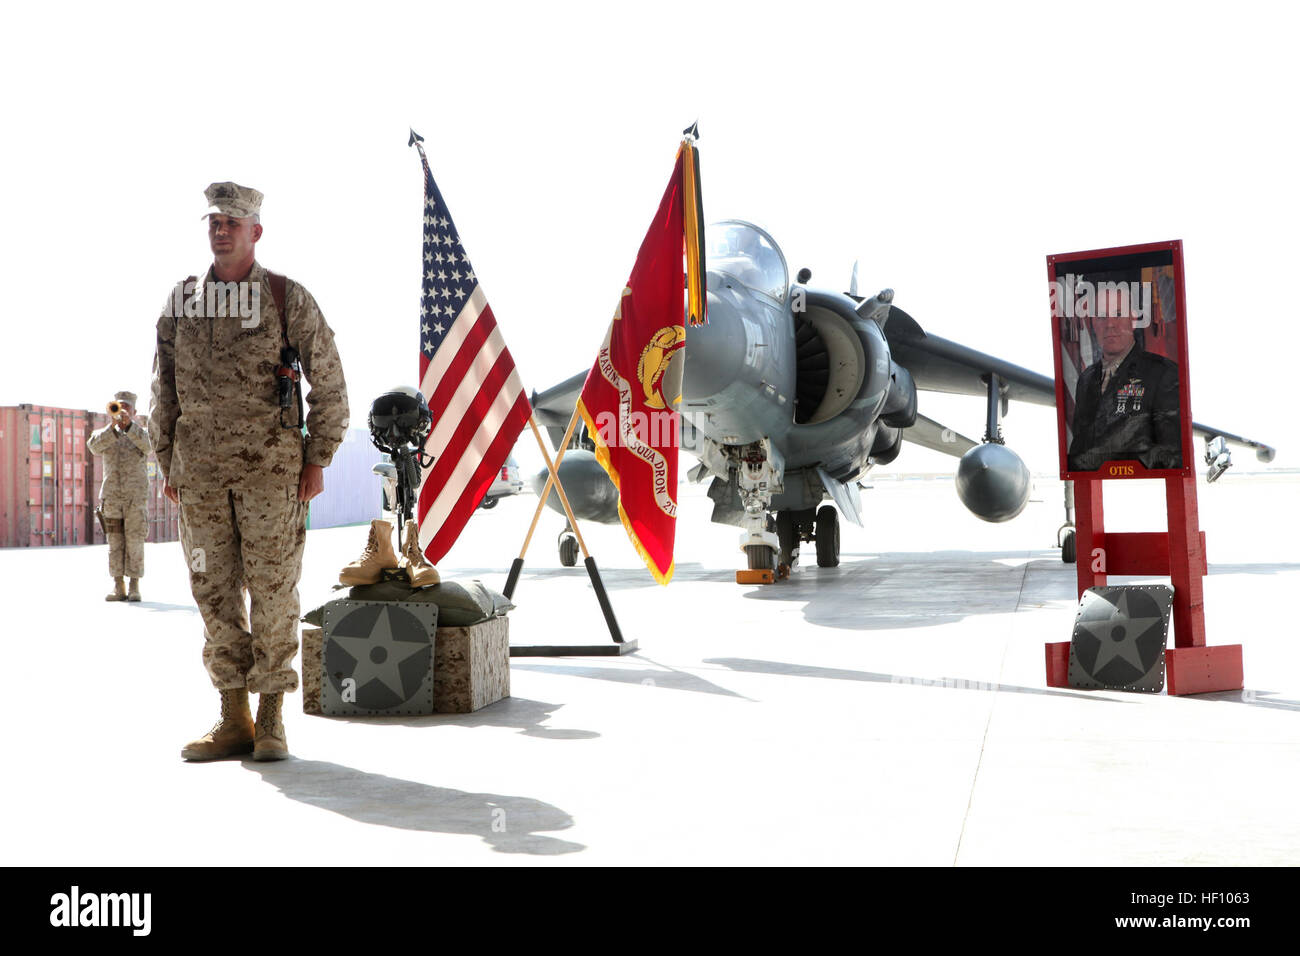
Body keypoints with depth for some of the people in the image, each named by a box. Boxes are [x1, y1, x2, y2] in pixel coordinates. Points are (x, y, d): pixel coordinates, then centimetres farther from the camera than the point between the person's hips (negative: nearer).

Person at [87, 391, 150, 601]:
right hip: (111, 496, 2)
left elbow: (148, 445, -16)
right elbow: (94, 446, -11)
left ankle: (135, 587, 0)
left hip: (136, 497, -2)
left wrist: (128, 424, -28)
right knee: (115, 543, 2)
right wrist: (112, 426, -26)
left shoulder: (141, 433, 8)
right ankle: (118, 587, 5)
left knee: (135, 542, -4)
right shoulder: (105, 433, 12)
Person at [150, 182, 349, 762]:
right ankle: (234, 720, 14)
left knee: (273, 590, -1)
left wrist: (317, 459, -3)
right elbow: (164, 387, 15)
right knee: (215, 591, 5)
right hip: (200, 468, 4)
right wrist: (167, 463, 12)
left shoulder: (288, 299, -1)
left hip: (270, 465, -4)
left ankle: (271, 720, 9)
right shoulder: (182, 300, 9)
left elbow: (329, 383, 1)